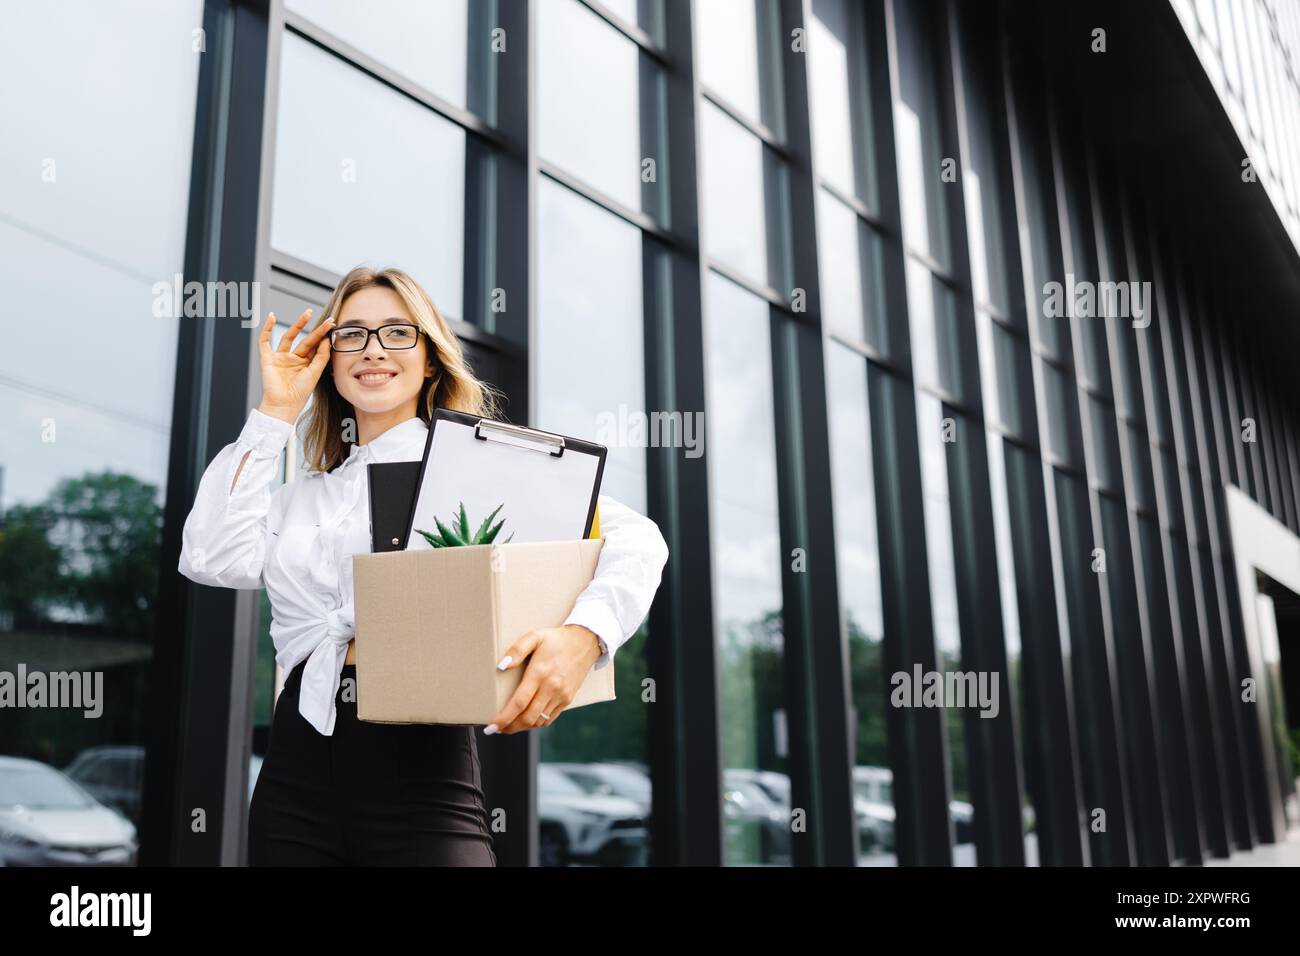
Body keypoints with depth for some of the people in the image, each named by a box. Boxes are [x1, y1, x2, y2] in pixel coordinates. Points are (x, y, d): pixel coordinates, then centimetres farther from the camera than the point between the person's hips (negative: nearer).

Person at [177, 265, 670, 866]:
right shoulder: (304, 496, 16)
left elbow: (634, 538, -8)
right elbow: (211, 557, 0)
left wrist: (582, 636, -28)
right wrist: (274, 413, 5)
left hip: (421, 768, -4)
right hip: (296, 772, 5)